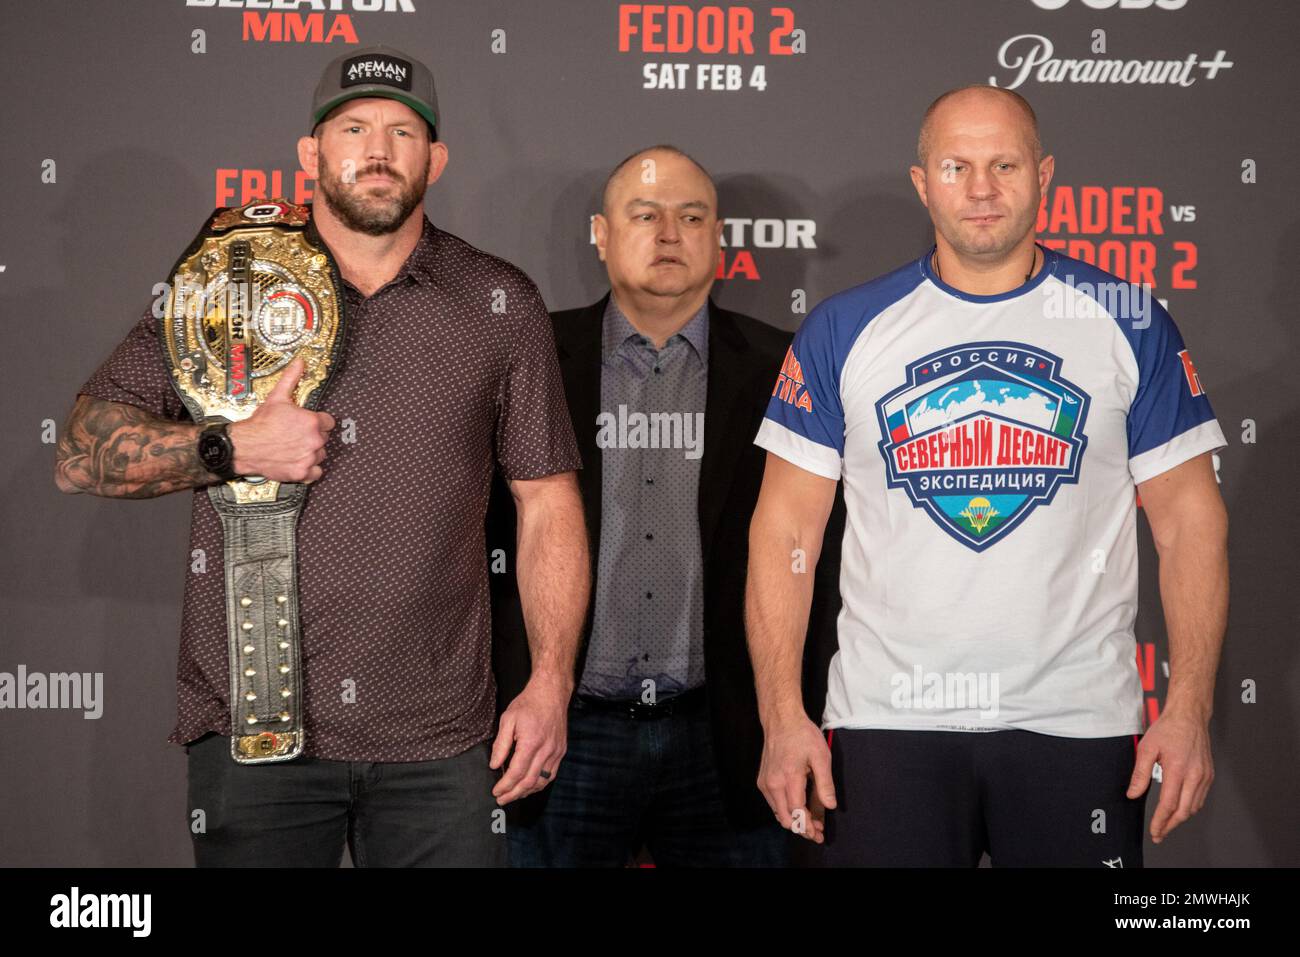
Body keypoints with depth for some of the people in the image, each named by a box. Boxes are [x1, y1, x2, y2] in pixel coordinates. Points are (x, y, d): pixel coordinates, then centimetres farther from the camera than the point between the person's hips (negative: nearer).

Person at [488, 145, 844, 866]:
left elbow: (821, 548, 5)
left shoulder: (779, 372, 4)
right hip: (570, 734, 0)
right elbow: (483, 537, 5)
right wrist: (503, 693, 0)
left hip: (728, 741, 1)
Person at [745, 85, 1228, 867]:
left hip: (1079, 720, 1)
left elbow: (1189, 518, 3)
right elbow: (786, 527, 2)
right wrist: (783, 717, -6)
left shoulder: (1128, 323, 2)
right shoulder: (845, 330, 2)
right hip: (886, 719, 0)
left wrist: (1189, 712, -5)